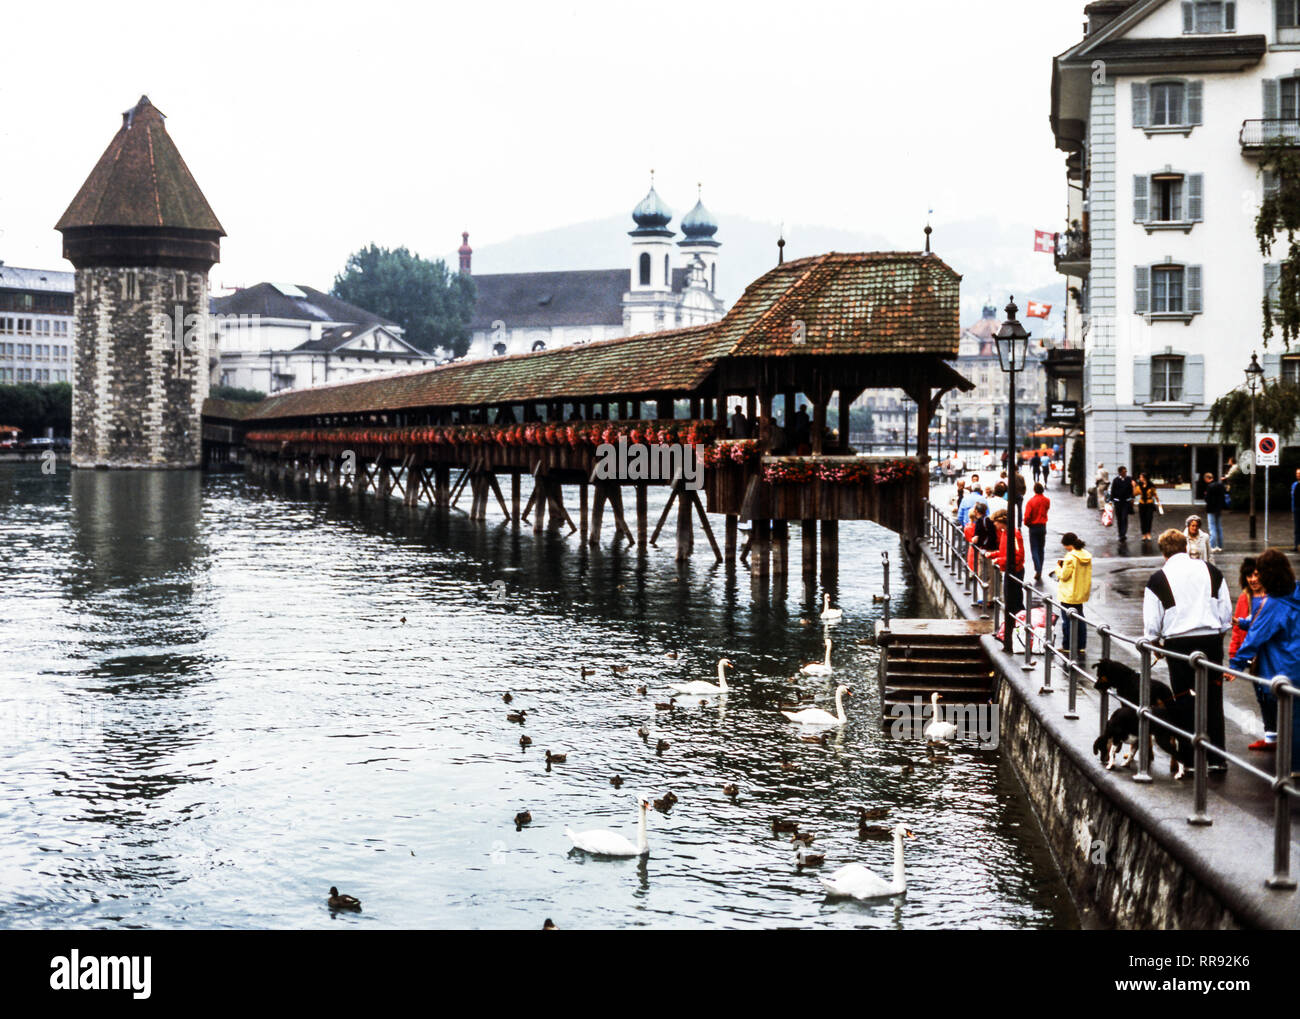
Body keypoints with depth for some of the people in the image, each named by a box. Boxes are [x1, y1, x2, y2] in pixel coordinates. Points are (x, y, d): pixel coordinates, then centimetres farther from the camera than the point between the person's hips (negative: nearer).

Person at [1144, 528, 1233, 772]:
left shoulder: (1158, 579, -4)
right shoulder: (1211, 571, 6)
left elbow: (1151, 622, -2)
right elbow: (1226, 609, 11)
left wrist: (1154, 642, 15)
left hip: (1178, 642, -2)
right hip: (1211, 640, 3)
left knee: (1184, 701, 6)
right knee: (1213, 697, 7)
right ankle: (1217, 758, 7)